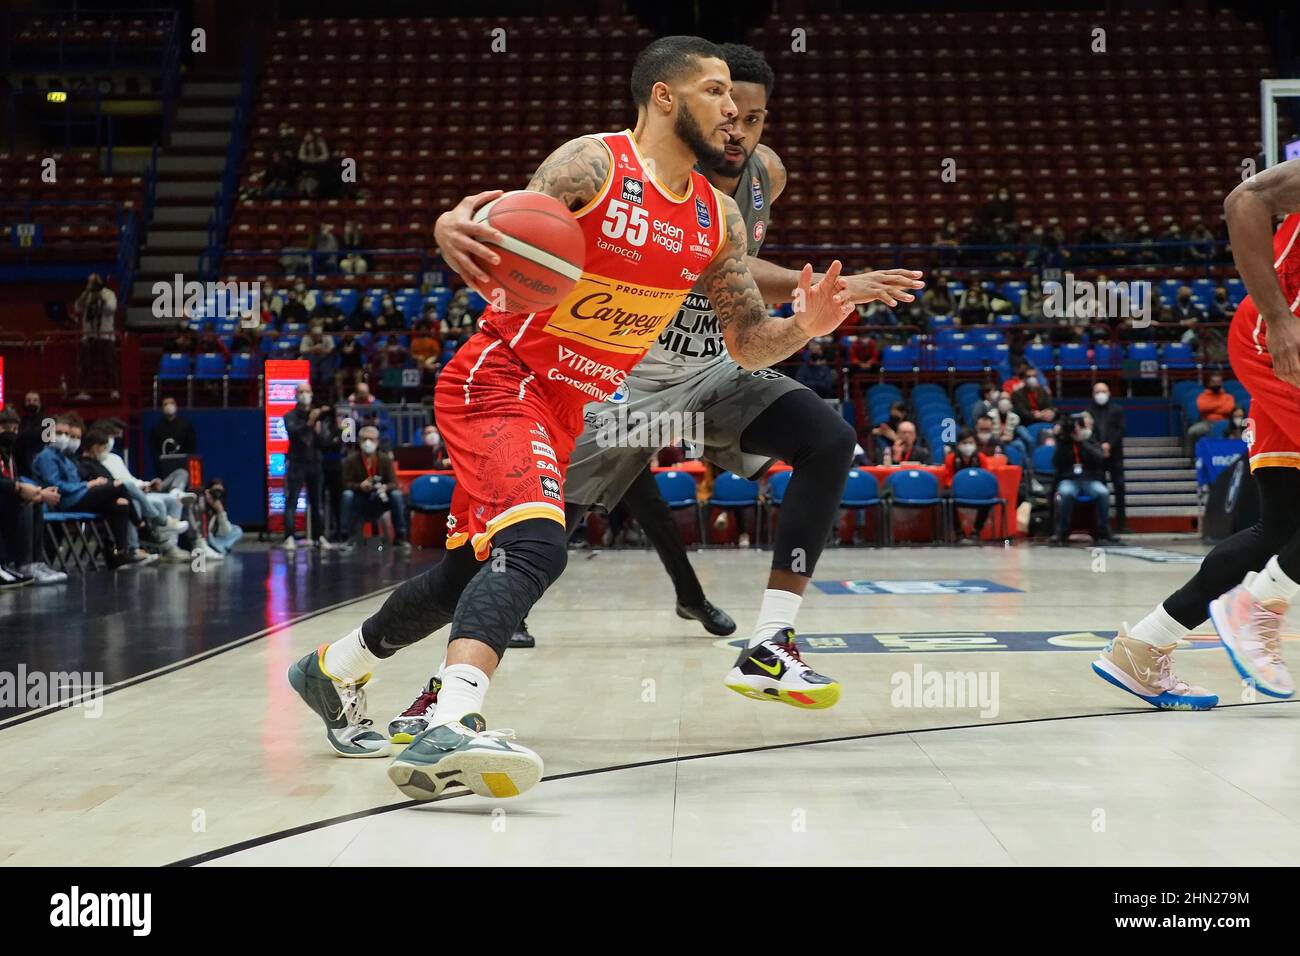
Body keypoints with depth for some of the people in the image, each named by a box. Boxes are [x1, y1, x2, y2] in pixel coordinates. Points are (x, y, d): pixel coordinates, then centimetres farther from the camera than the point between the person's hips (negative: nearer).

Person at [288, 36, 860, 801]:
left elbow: (748, 343, 10)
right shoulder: (593, 164, -14)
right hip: (499, 380, -8)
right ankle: (450, 730, -40)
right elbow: (501, 264, -22)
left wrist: (805, 327, -11)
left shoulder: (719, 218, 6)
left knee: (468, 573, 17)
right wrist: (456, 228, -45)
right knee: (535, 545, -31)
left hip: (564, 409, 8)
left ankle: (333, 670, 39)